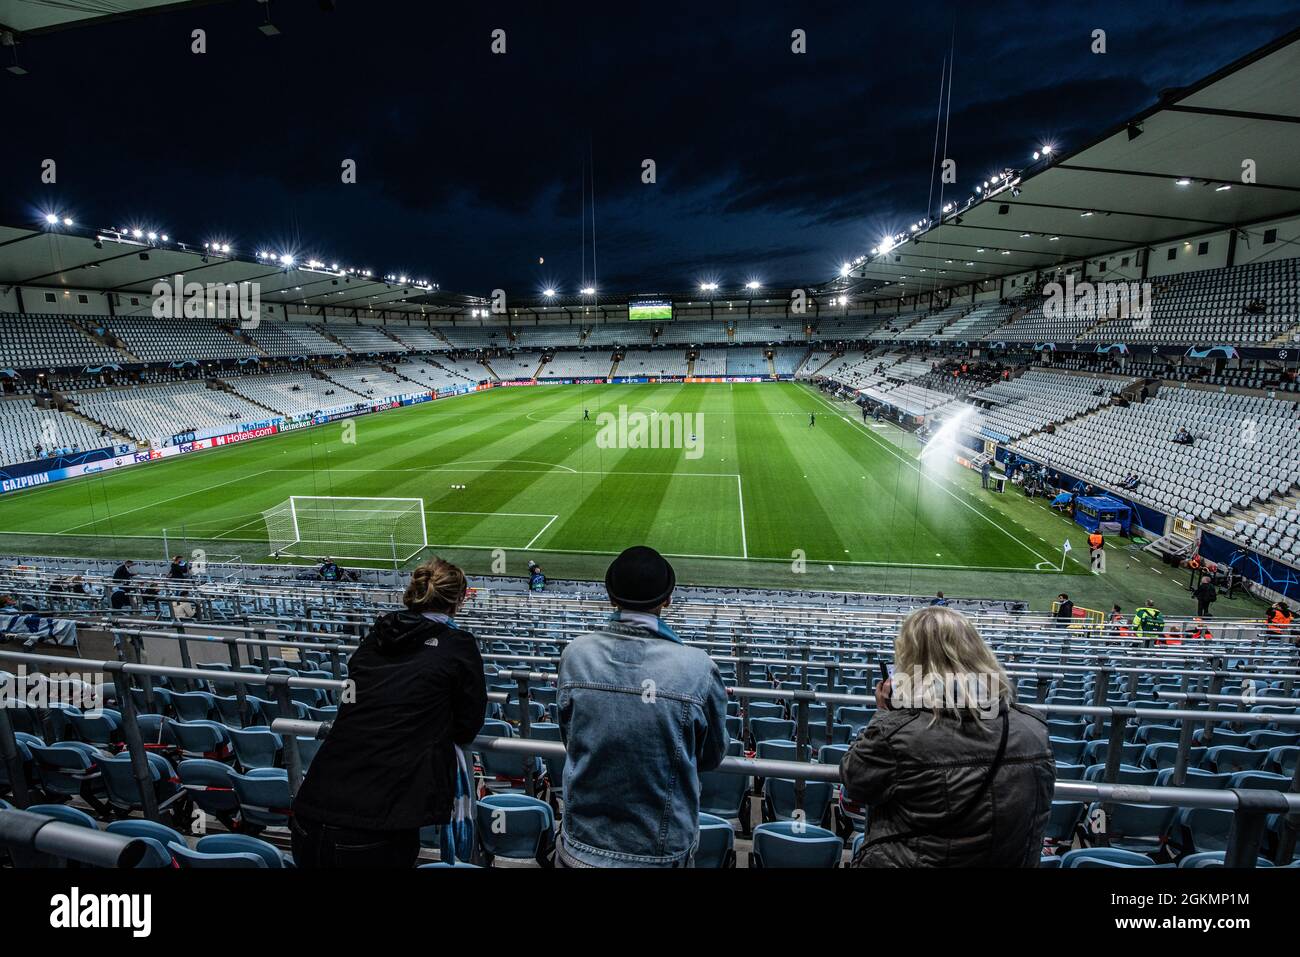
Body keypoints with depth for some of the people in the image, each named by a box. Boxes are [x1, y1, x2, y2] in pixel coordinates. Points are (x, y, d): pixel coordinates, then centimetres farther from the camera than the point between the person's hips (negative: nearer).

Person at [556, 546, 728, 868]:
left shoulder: (575, 654, -13)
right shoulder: (698, 668, -20)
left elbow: (569, 737, 2)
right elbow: (712, 756, -3)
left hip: (580, 848, 2)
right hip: (661, 853, -1)